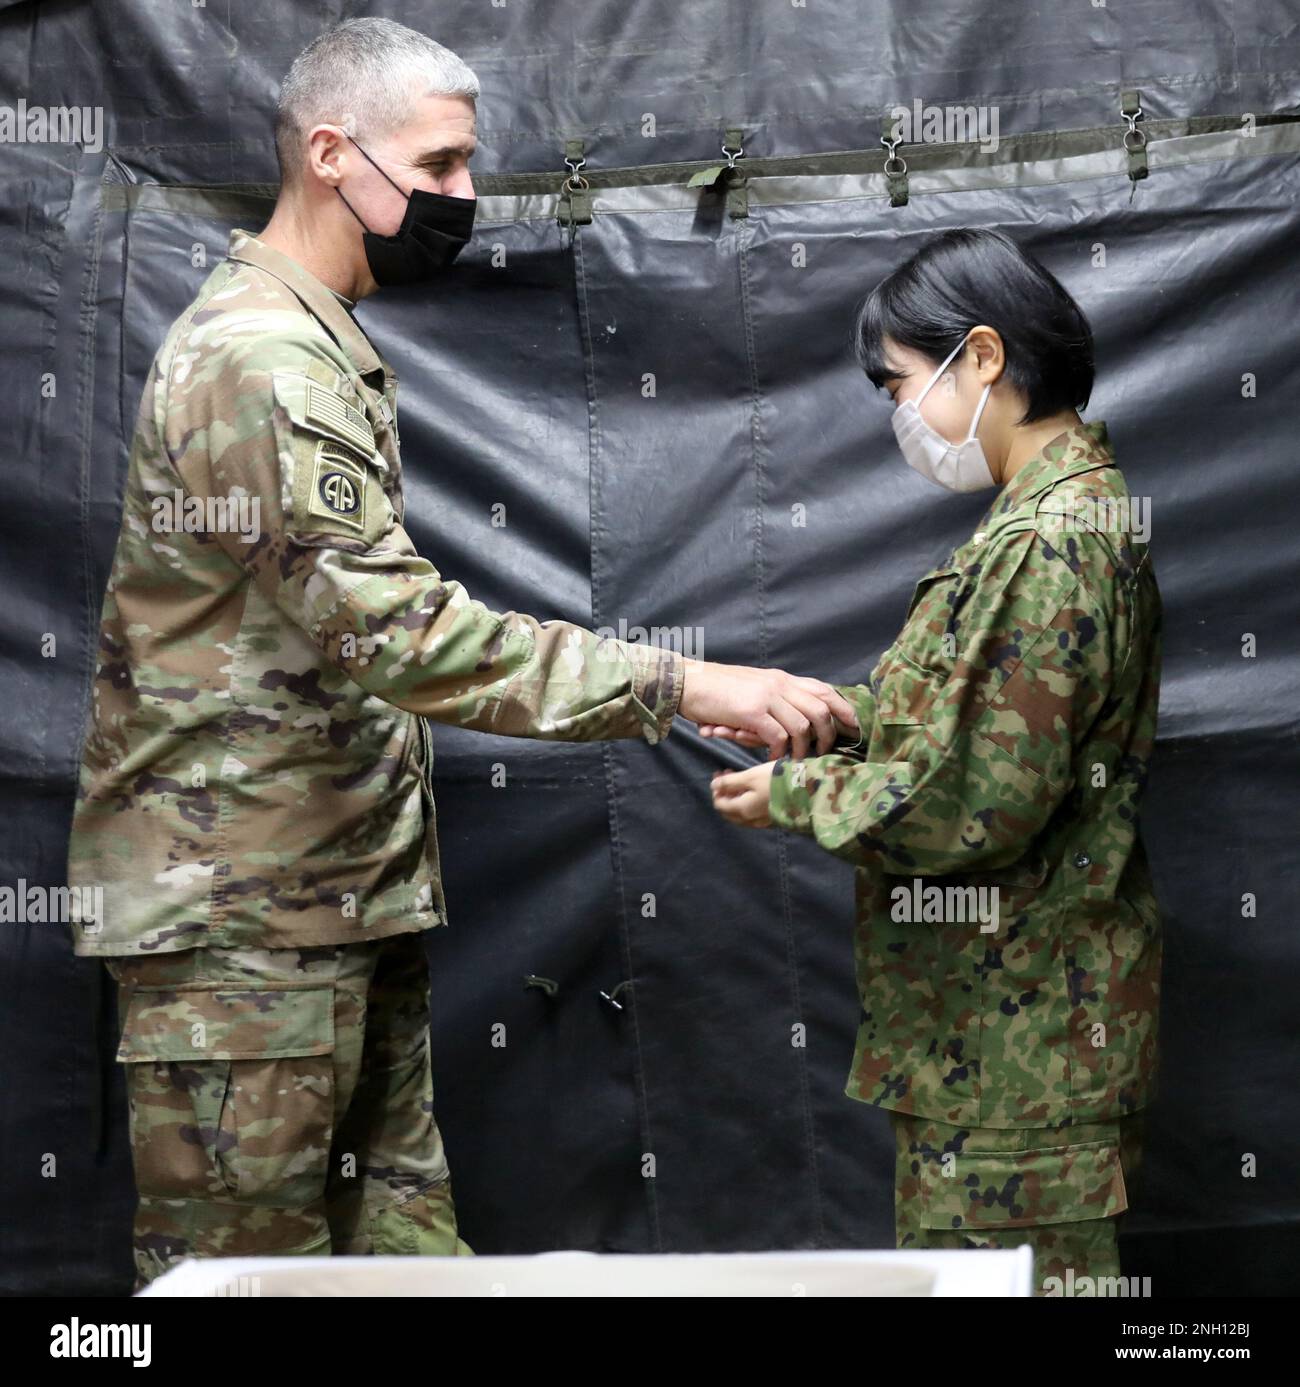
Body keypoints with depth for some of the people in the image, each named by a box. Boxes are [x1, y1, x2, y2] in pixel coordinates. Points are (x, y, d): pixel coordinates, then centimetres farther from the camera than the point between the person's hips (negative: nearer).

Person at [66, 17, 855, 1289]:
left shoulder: (321, 346, 18)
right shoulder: (259, 360, -17)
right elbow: (394, 629, -28)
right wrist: (684, 686, -29)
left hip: (348, 888, 10)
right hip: (244, 910, -10)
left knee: (400, 1236, 11)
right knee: (248, 1263, -4)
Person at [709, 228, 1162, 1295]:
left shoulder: (1047, 546, -21)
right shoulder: (1074, 509, 13)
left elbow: (976, 806, -23)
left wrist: (794, 795, -10)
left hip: (1013, 1033, -10)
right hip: (1008, 1007, 10)